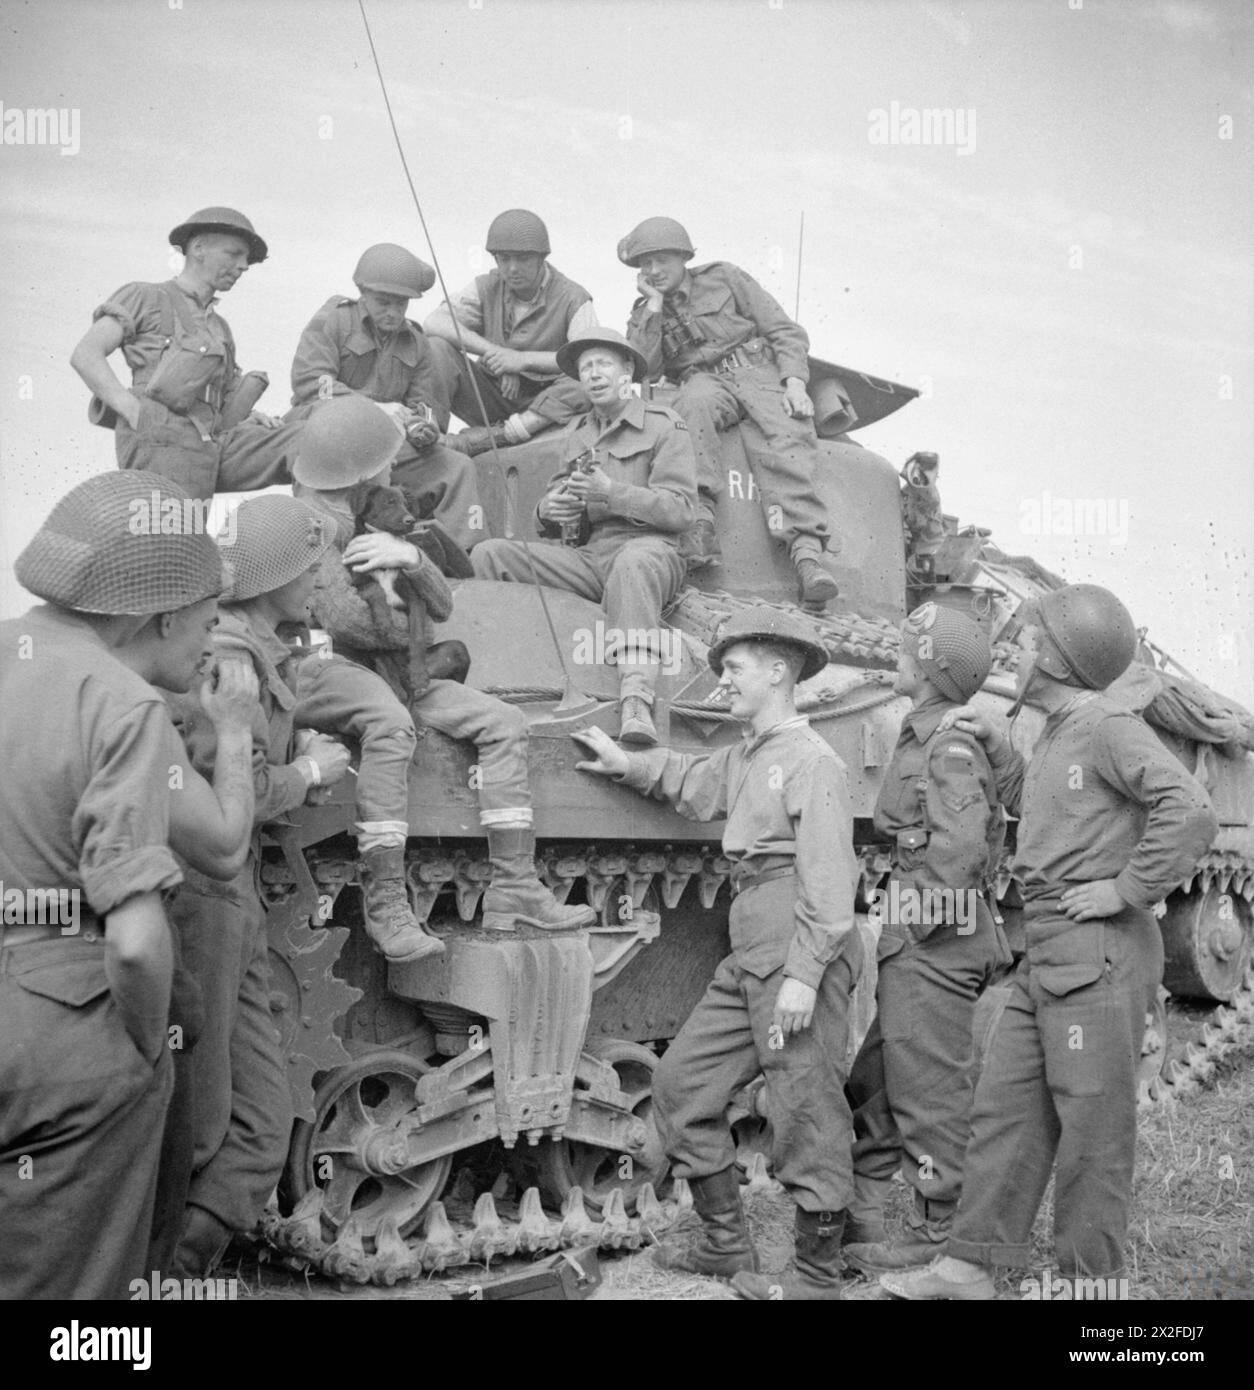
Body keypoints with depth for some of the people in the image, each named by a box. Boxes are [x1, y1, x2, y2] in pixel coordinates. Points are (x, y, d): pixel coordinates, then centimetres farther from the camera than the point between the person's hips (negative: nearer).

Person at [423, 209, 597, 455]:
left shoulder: (572, 299, -8)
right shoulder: (486, 287, 3)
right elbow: (434, 323, -11)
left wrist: (525, 359, -25)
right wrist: (493, 352, -22)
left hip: (545, 407, -2)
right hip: (490, 396, 2)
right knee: (436, 348, -18)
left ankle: (495, 435, -35)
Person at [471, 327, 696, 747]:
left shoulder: (663, 426, 7)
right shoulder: (577, 436, 24)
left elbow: (680, 511, -4)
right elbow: (550, 502, 25)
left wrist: (611, 492, -15)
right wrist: (548, 511, -1)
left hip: (645, 548, -5)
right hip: (583, 557, 5)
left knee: (633, 563, -43)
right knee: (488, 554, -14)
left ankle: (636, 701, -56)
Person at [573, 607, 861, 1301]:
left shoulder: (812, 762, -11)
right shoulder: (743, 759, 16)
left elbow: (828, 882, -18)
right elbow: (691, 782, 39)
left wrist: (803, 975, -23)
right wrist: (625, 763, 29)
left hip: (801, 952, -10)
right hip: (747, 955, 10)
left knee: (805, 1109, -1)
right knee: (681, 1083, 13)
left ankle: (815, 1274, 13)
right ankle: (725, 1242, 24)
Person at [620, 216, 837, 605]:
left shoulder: (723, 277, 15)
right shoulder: (644, 313, 20)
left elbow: (784, 331, 10)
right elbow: (641, 369, 0)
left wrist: (794, 381, -7)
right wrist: (654, 304, 2)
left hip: (759, 370, -1)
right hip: (705, 380, 1)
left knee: (784, 438, -31)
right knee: (697, 400, -37)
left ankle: (807, 550, -46)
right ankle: (700, 517, -47)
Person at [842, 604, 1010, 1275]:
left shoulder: (950, 748, -14)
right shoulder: (920, 741, 16)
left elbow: (960, 846, -28)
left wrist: (921, 919, -19)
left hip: (932, 948, -10)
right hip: (911, 950, 10)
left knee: (930, 1097, -1)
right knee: (871, 1088, 15)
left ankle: (939, 1239, 10)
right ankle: (858, 1222, 25)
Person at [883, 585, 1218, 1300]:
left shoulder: (1110, 725, -13)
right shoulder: (1056, 735, 16)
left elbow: (1192, 812, -25)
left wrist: (1127, 890, -20)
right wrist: (994, 744, 23)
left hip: (1100, 954, -10)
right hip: (1046, 957, 10)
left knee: (1093, 1126, 1)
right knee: (1007, 1109, 11)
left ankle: (1091, 1277, 12)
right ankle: (969, 1265, 18)